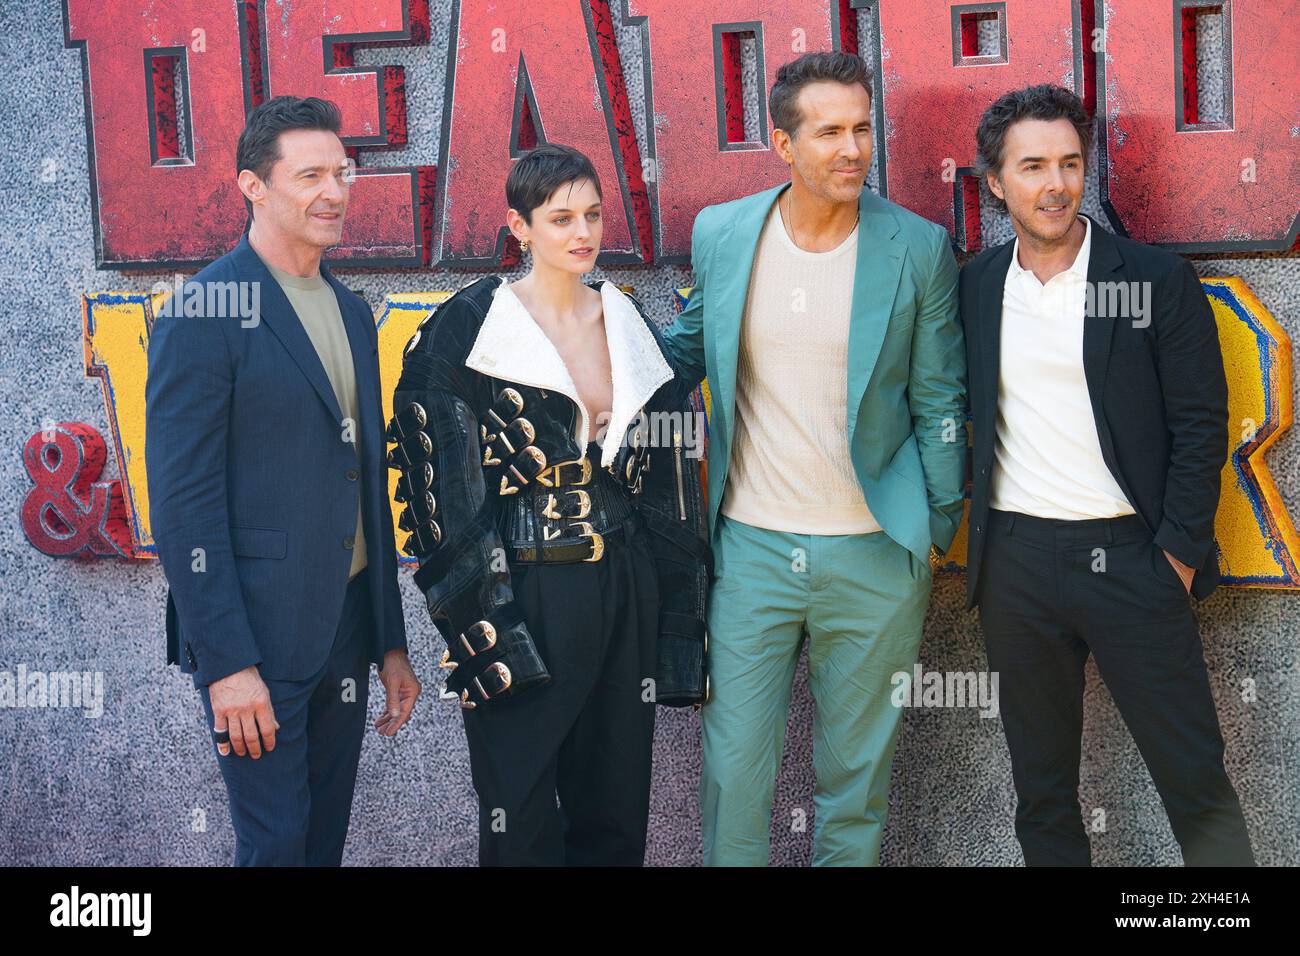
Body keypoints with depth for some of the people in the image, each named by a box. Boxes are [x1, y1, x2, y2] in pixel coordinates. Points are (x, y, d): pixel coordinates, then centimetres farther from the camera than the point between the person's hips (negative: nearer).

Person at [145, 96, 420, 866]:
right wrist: (227, 662, -18)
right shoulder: (206, 313, -10)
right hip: (257, 635, -7)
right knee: (277, 845, 0)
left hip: (347, 632, 7)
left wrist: (391, 642, 15)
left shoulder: (351, 313, 13)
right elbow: (182, 501, -14)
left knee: (327, 838, 14)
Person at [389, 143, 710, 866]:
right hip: (522, 601, -4)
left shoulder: (632, 327, 10)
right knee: (521, 823, 3)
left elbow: (670, 476, 12)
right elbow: (446, 491, -8)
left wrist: (680, 620, 8)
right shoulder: (469, 331, -4)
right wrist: (477, 621, -14)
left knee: (615, 813, 12)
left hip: (625, 601, 4)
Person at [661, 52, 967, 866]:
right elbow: (689, 350, 16)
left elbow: (939, 402, 2)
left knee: (857, 769, 12)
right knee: (734, 765, 6)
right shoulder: (721, 234, 1)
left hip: (873, 555, -1)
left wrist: (941, 535, 1)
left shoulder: (918, 249, -4)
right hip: (751, 546, 1)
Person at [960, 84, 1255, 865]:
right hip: (1017, 560, 3)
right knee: (1042, 784, 12)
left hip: (1128, 557, -3)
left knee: (1197, 781, 1)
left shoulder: (1159, 280, -3)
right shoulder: (976, 286, 7)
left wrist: (1177, 556, -8)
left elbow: (1201, 427, -3)